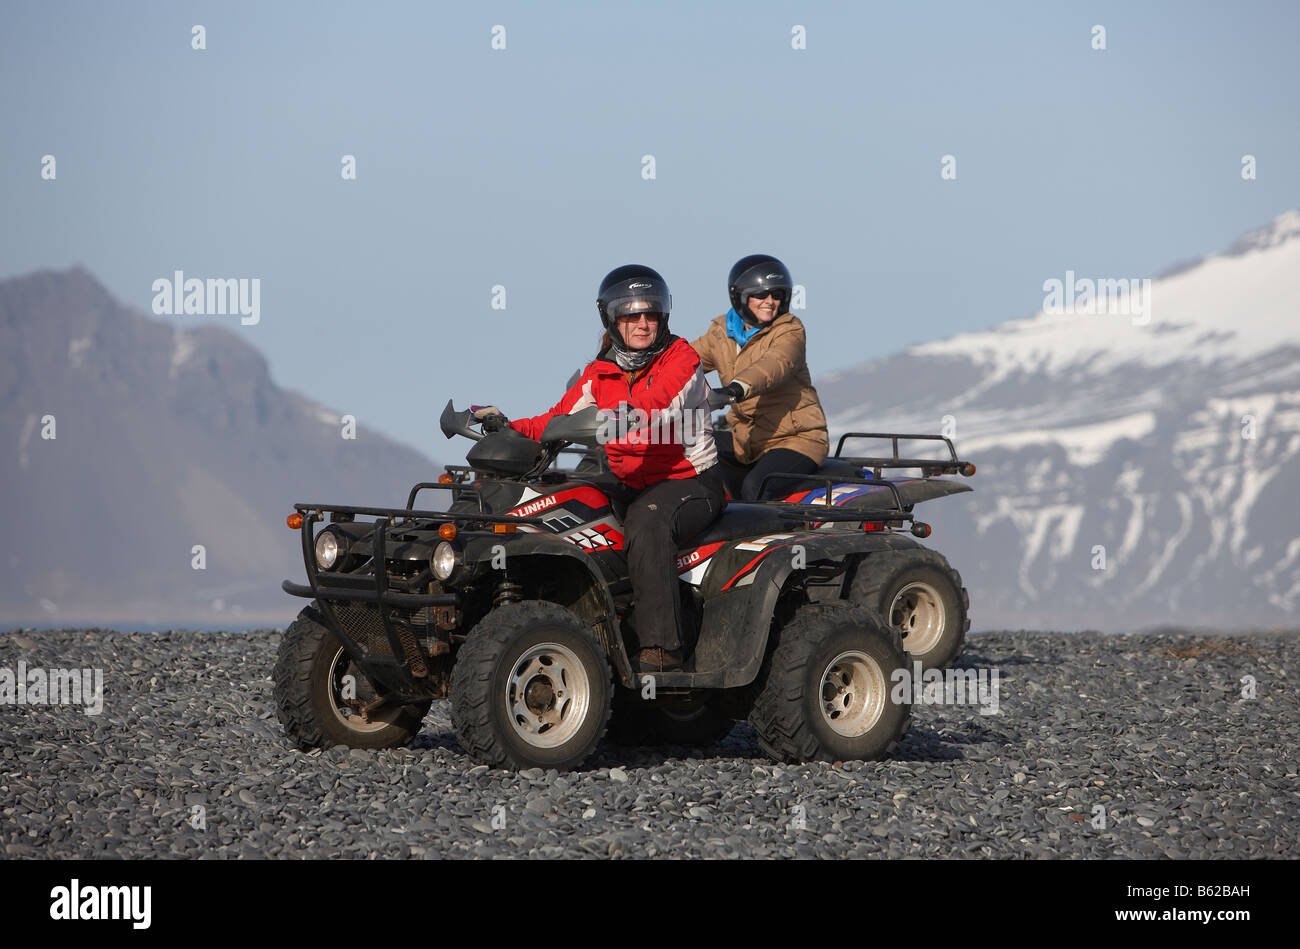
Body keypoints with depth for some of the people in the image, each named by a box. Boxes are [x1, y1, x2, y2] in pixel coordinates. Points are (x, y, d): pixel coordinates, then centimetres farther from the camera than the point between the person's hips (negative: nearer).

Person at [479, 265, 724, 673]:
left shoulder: (681, 360, -6)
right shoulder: (600, 373, 11)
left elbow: (657, 408, -25)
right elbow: (561, 420, 3)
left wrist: (627, 417, -45)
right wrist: (509, 428, -14)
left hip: (690, 481, -7)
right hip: (629, 484, 7)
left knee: (646, 525, -37)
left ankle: (661, 647, -43)